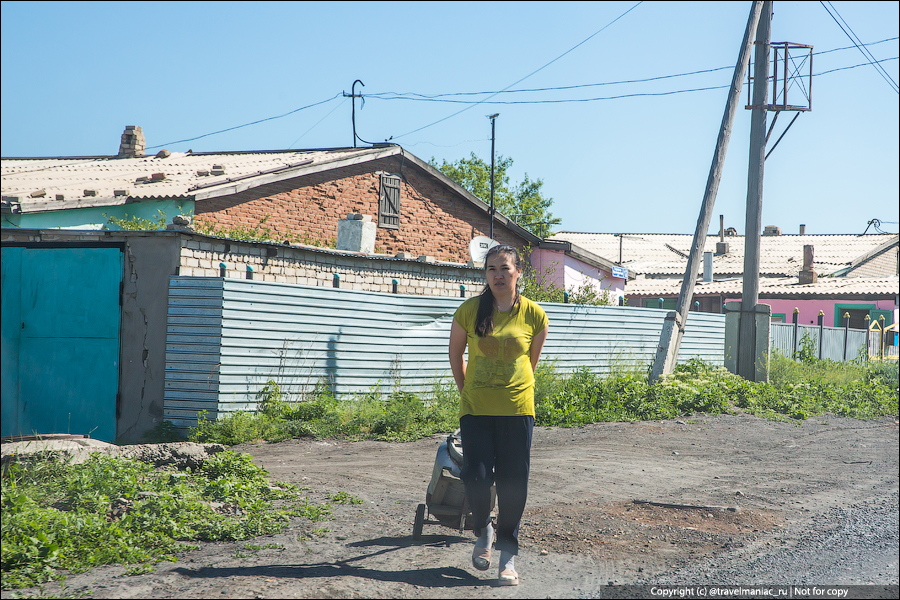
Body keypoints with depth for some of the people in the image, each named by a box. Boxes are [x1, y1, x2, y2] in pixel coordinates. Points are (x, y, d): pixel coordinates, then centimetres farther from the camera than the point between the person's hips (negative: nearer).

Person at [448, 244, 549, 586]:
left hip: (517, 409, 0)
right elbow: (456, 353, 11)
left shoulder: (534, 315, -3)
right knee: (476, 477, -8)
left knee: (513, 483, 2)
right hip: (476, 410, 0)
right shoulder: (469, 311, -4)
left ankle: (508, 555, 16)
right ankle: (483, 530, 23)